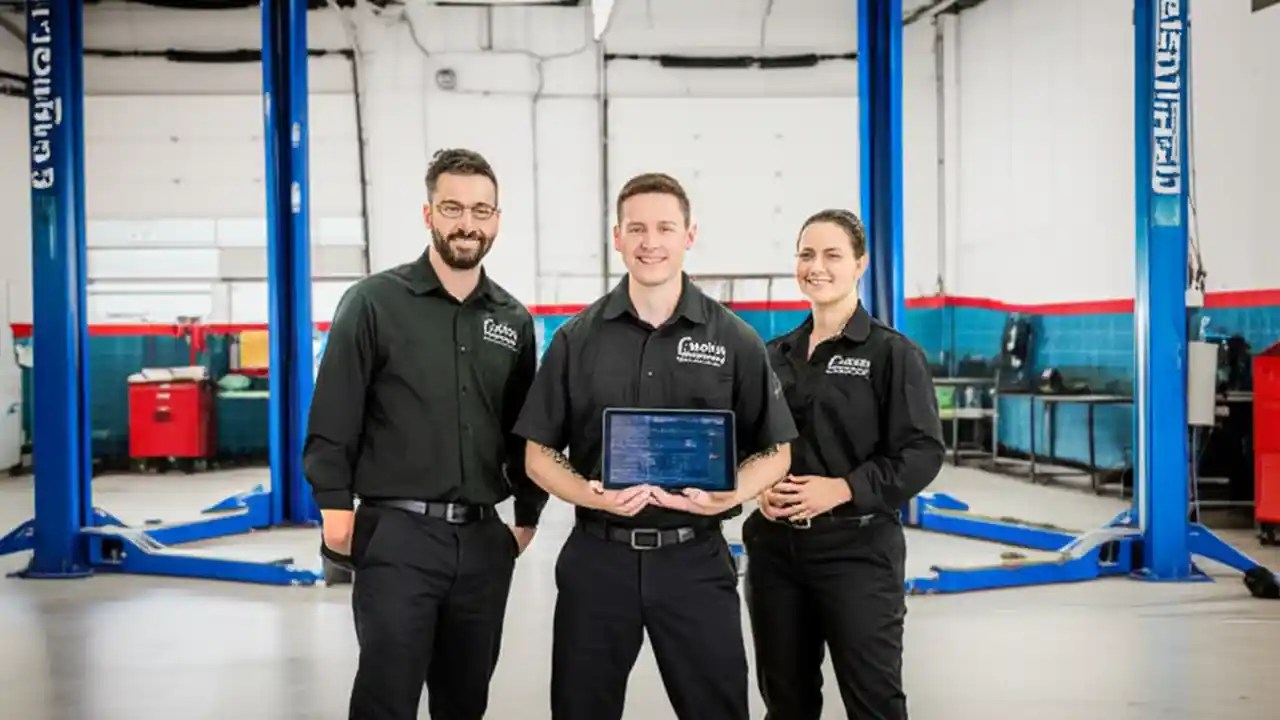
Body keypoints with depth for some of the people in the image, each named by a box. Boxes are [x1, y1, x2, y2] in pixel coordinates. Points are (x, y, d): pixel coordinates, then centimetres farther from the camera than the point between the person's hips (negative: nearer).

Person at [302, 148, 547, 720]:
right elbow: (334, 416, -6)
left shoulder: (513, 320, 10)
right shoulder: (375, 302, -4)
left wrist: (529, 513, 14)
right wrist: (334, 504, -10)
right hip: (396, 534, -4)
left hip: (482, 539, 5)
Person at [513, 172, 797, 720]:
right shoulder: (576, 338, 2)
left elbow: (774, 452, 5)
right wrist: (590, 494, -15)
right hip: (597, 557, 1)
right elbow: (539, 454, 5)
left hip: (695, 559, -1)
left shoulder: (734, 340, 1)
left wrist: (729, 495, -15)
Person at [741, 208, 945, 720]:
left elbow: (922, 453, -10)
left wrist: (842, 488, -20)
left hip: (857, 547, -5)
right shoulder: (774, 355, 10)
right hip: (774, 546, 5)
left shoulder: (892, 353, -4)